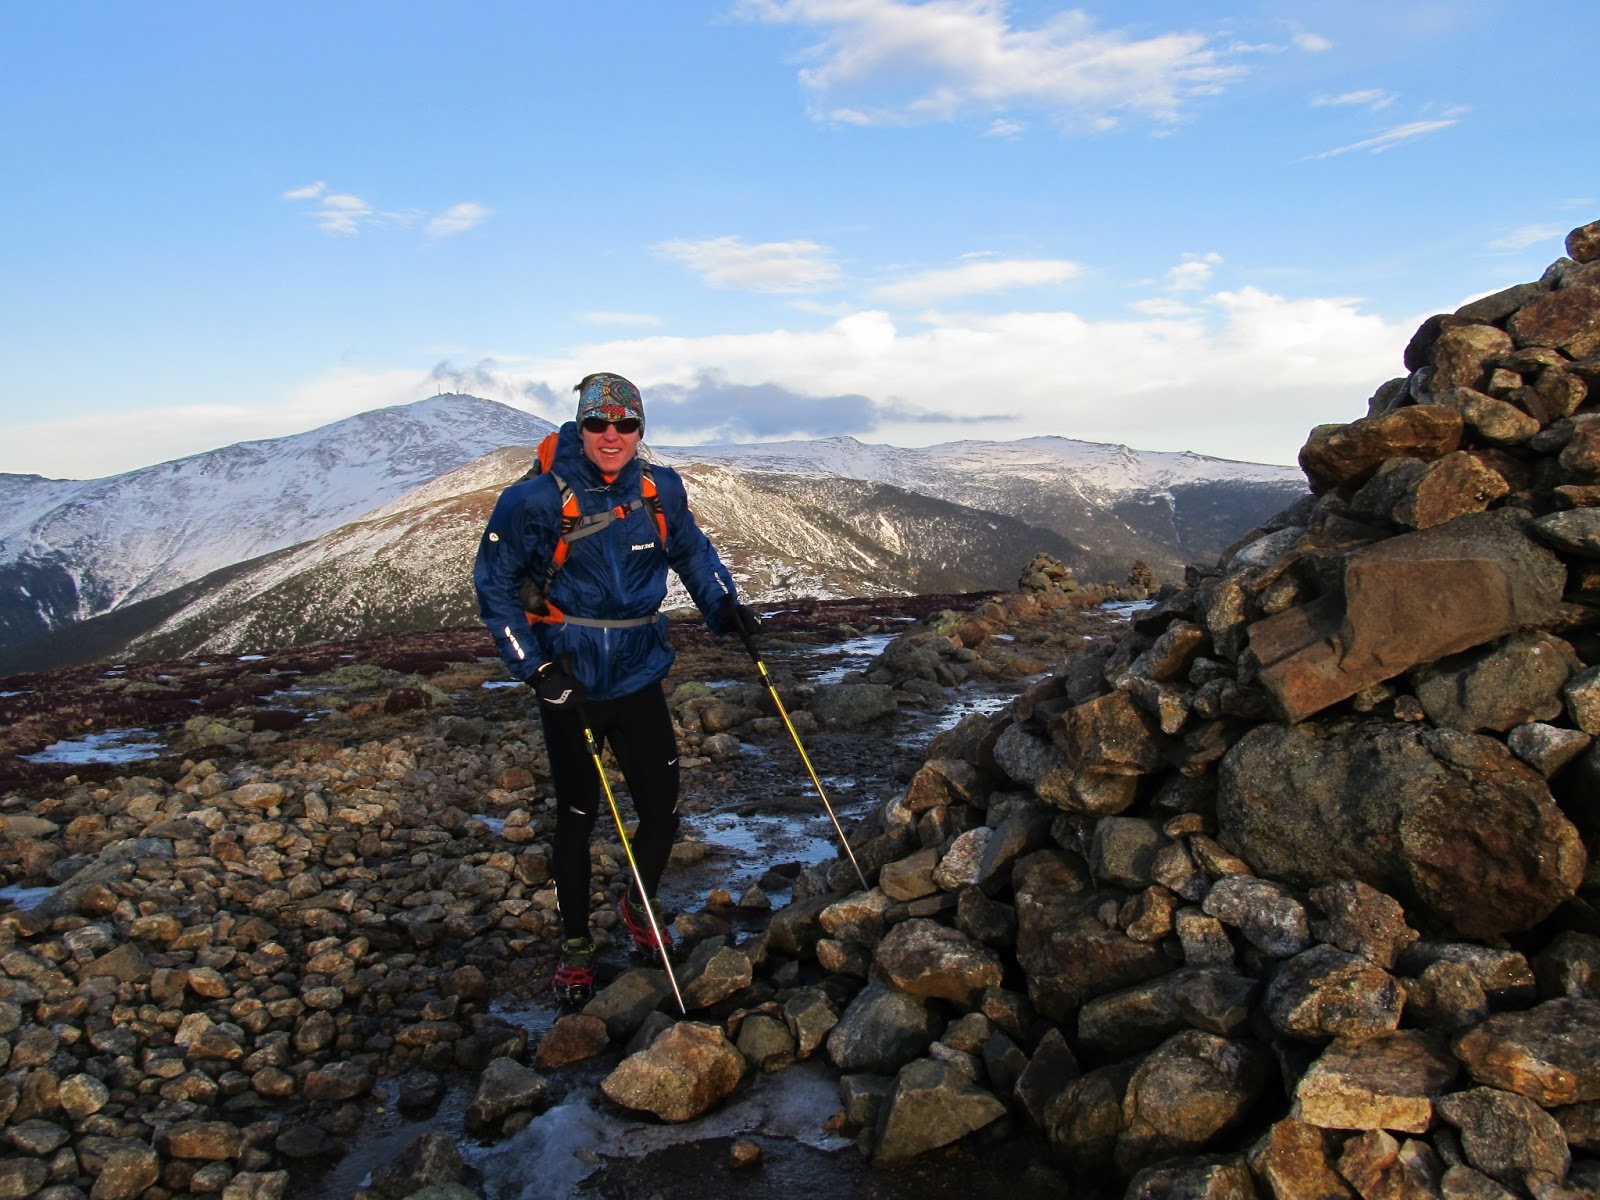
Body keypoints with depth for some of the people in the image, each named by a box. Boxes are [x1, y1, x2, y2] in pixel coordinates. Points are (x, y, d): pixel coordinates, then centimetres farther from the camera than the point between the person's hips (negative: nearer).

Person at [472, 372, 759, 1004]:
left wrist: (725, 606, 2)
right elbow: (494, 585, -5)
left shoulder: (660, 490, -1)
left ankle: (639, 905, 37)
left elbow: (692, 551, 17)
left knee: (661, 810, 6)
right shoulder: (535, 499, -13)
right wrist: (536, 667, -13)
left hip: (640, 679, 3)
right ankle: (575, 944, 29)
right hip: (569, 686, -3)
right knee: (576, 817, 8)